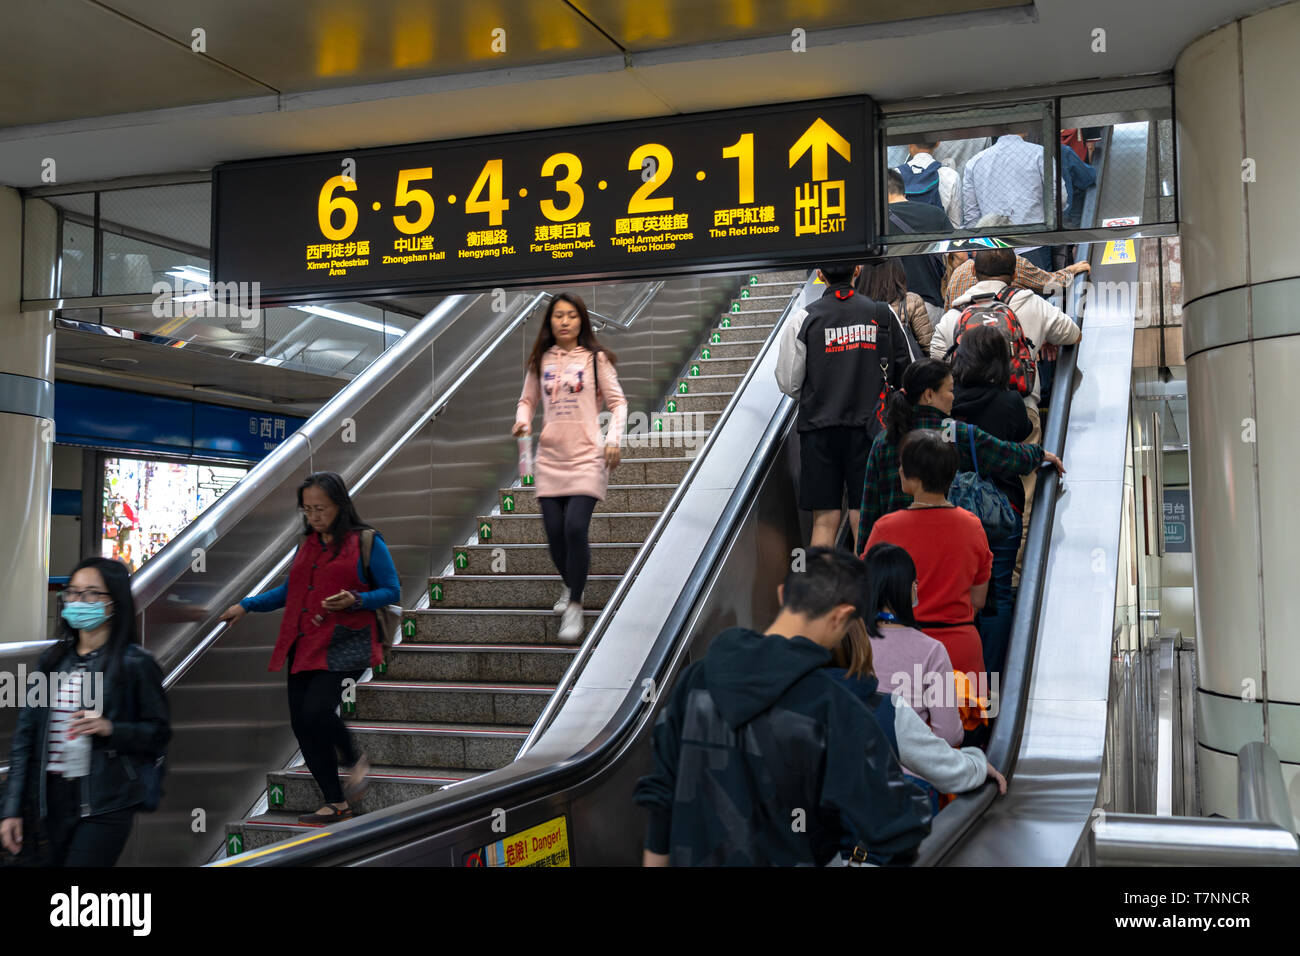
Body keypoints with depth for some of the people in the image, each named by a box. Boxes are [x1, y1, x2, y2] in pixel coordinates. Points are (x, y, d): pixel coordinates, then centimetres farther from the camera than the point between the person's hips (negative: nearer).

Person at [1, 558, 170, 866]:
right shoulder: (52, 659, 10)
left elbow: (159, 733, -1)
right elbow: (25, 737, 9)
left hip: (106, 804, -5)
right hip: (52, 798, 5)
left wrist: (110, 728, -18)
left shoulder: (134, 663, -4)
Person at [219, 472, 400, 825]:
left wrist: (354, 601, -19)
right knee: (302, 724, 2)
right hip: (304, 645, 7)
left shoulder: (367, 542, -3)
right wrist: (246, 605, 14)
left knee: (317, 711, -24)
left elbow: (392, 591, -3)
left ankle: (357, 762, 7)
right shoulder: (307, 544, 15)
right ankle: (337, 804, 16)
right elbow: (290, 590, 24)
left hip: (345, 644, -7)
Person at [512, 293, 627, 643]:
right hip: (549, 458, 3)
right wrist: (522, 420, -5)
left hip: (586, 457, -3)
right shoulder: (541, 361, 9)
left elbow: (618, 402, 2)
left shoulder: (595, 358, 1)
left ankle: (574, 606, -3)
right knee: (554, 532, 3)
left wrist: (613, 439, -13)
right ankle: (569, 585, 34)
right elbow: (528, 399, 17)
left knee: (575, 528, -17)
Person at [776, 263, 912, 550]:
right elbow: (905, 372, 8)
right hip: (868, 426, 1)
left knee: (825, 519, 4)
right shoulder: (883, 314, 0)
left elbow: (788, 383, -2)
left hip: (820, 428, -1)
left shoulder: (802, 319, -5)